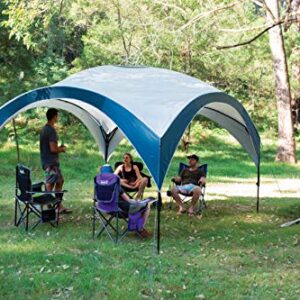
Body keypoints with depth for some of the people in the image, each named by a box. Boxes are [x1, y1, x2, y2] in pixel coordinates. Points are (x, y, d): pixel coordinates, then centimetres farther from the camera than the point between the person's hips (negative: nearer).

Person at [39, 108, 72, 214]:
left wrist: (59, 147, 15)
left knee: (59, 181, 17)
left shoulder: (44, 129, 12)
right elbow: (53, 149, -23)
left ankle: (60, 206, 20)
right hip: (51, 162, -10)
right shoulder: (51, 130, -18)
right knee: (50, 186, -6)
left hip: (46, 161, 10)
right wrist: (62, 149, -4)